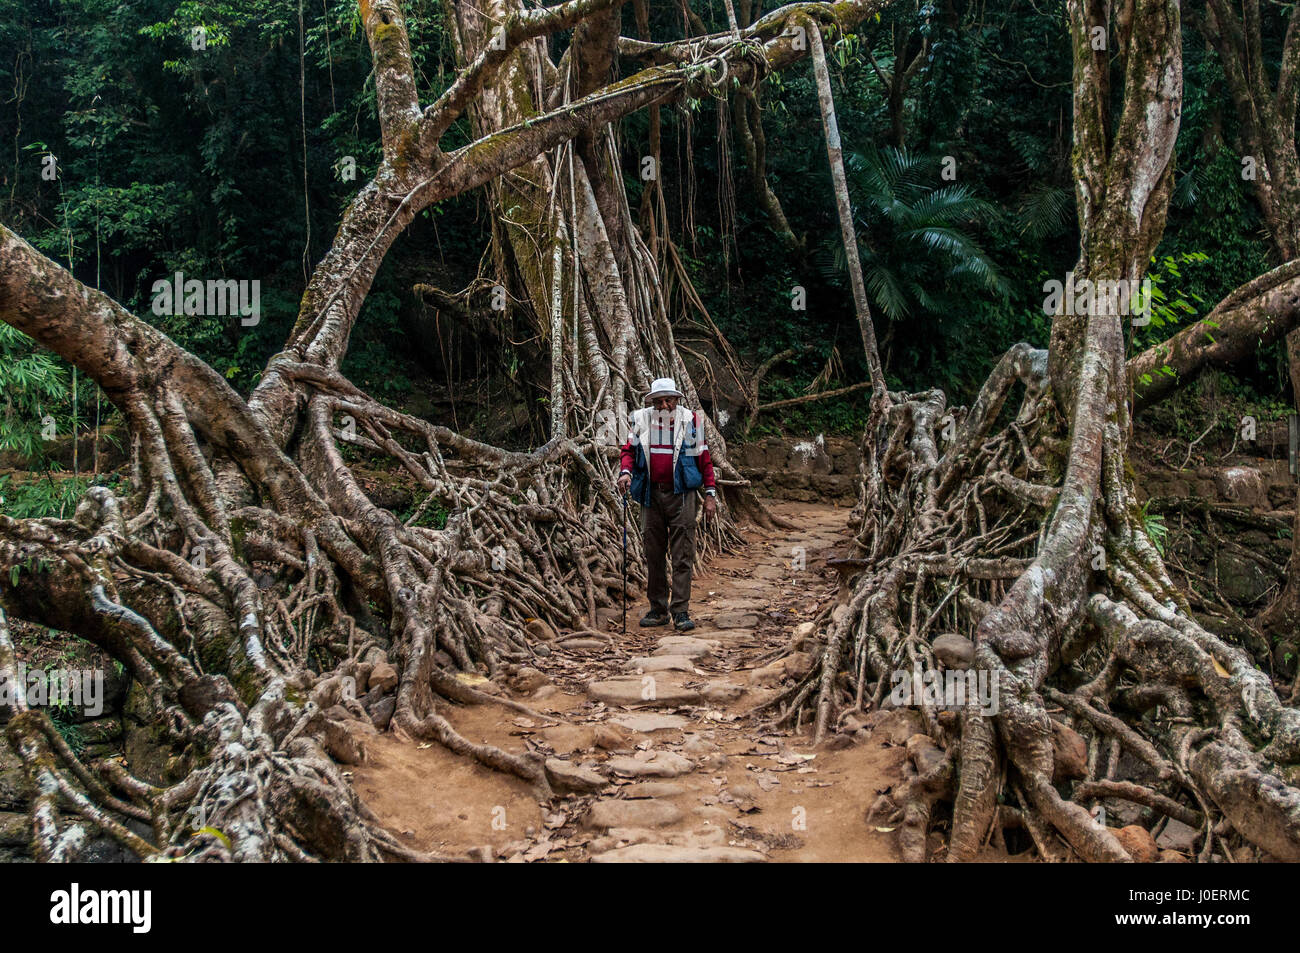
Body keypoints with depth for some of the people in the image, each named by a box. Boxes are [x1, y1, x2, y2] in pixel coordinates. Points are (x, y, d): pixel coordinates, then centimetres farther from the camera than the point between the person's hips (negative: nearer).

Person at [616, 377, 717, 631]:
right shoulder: (640, 420, 6)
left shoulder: (690, 420, 1)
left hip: (681, 495, -3)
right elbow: (629, 449, 12)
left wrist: (710, 494, 0)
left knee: (682, 555, -5)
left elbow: (703, 458, 4)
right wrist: (626, 472, -10)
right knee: (653, 554, 7)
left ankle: (680, 611, -3)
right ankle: (658, 609, 15)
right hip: (651, 495, 3)